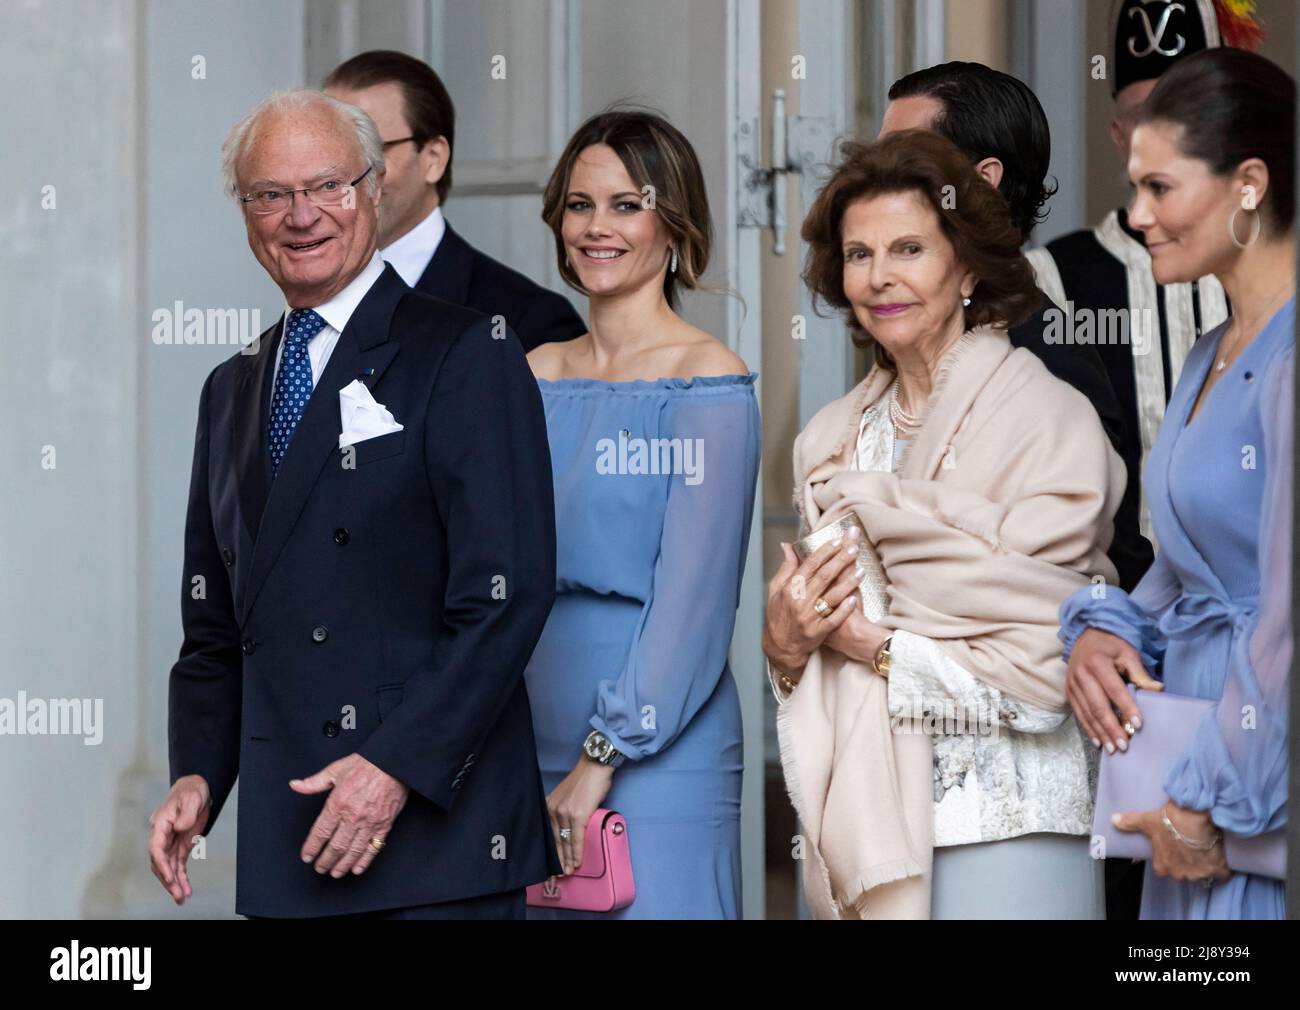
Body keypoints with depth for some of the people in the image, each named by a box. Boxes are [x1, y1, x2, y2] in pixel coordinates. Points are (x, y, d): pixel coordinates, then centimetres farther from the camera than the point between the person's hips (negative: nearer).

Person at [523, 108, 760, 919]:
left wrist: (602, 759, -15)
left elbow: (693, 598, -11)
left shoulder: (707, 384, -6)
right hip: (532, 742, 6)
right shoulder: (536, 379, 12)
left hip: (658, 752, -5)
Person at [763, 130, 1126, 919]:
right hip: (867, 816, 5)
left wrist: (874, 642, -13)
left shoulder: (1050, 419, -9)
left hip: (1002, 827, -5)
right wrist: (786, 643, -7)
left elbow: (1044, 671, -15)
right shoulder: (832, 439, 9)